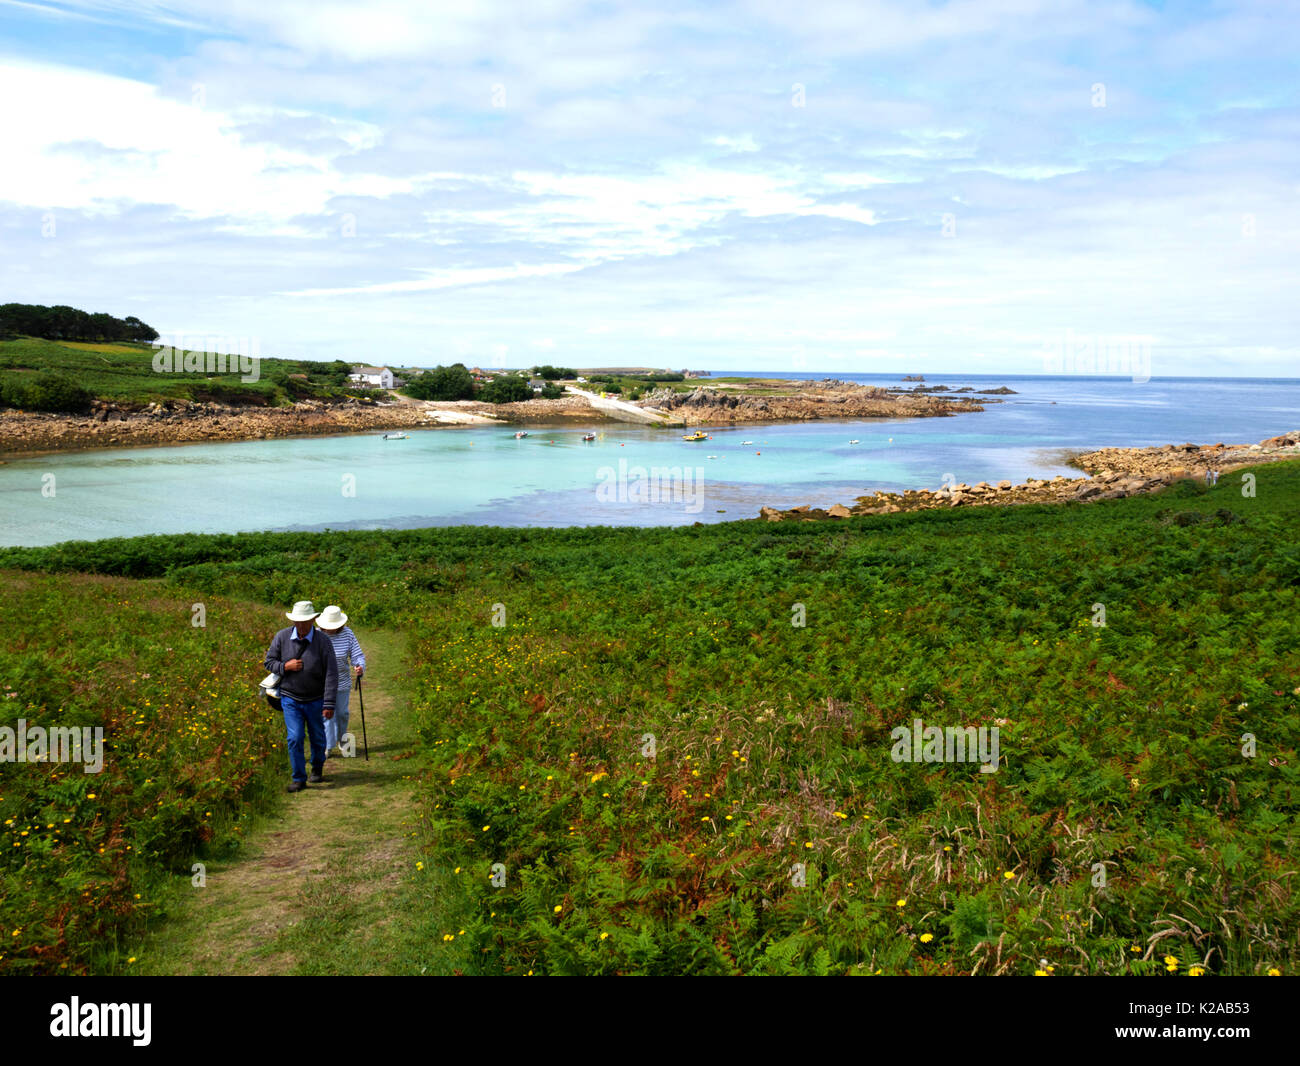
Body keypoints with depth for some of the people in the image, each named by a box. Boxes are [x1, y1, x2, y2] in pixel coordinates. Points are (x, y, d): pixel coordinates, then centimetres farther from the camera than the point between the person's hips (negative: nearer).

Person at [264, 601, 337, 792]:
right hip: (291, 699, 1)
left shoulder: (323, 641, -15)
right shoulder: (282, 637, -8)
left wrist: (329, 705, -18)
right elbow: (269, 662, 4)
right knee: (295, 739, -7)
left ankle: (317, 768, 40)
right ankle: (299, 779, 6)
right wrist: (286, 666, -19)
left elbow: (331, 674, -14)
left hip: (316, 700, -1)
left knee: (318, 738, 12)